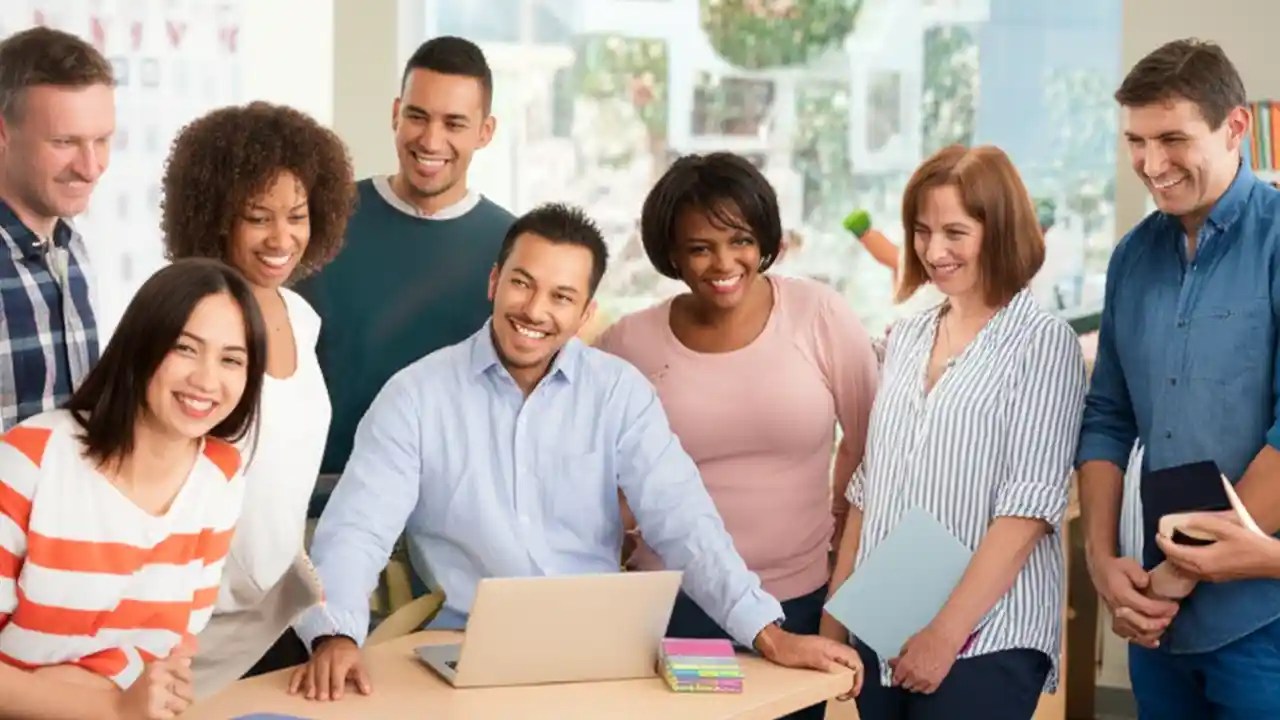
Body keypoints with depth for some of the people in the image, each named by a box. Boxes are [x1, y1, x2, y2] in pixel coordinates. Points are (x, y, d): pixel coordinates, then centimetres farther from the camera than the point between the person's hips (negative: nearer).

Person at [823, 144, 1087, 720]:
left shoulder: (1041, 343, -6)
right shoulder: (905, 338, 11)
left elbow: (1030, 505, -13)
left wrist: (946, 633, -17)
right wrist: (834, 616, 9)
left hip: (986, 641, -5)